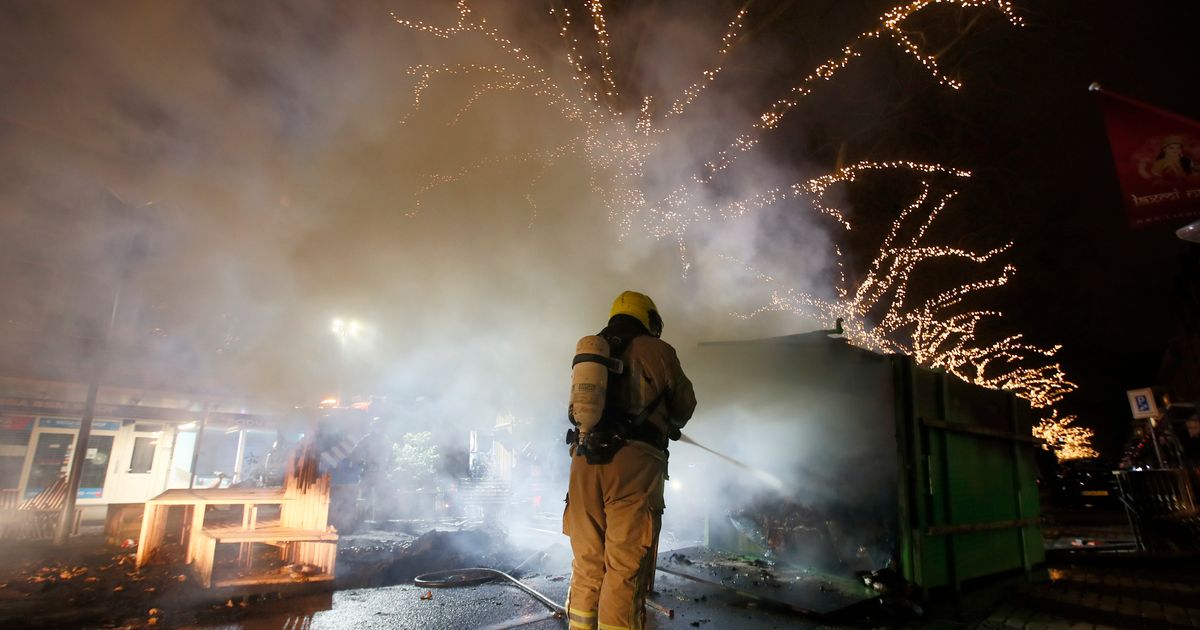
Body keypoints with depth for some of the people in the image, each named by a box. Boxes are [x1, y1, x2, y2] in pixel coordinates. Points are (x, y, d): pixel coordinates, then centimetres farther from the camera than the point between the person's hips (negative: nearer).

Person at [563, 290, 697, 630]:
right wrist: (668, 424, 37)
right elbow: (685, 405, 15)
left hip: (584, 462, 5)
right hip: (632, 464, -5)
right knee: (625, 571, -2)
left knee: (587, 567, 13)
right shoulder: (655, 350, 5)